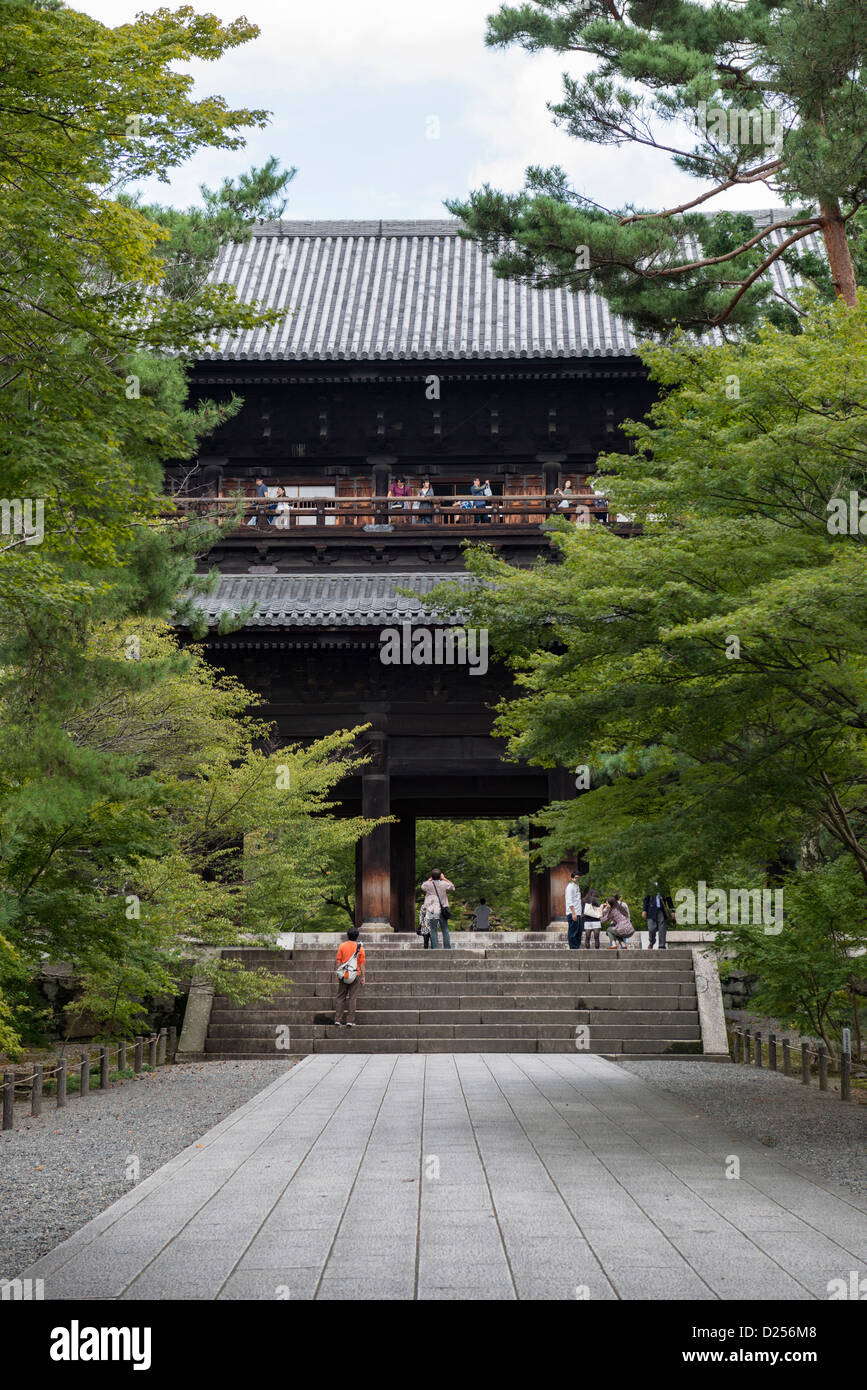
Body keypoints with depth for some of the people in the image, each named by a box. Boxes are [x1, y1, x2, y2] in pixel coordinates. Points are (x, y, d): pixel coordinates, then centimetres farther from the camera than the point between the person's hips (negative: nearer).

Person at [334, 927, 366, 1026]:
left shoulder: (342, 946, -1)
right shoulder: (360, 948, -3)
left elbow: (339, 962, 0)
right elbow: (362, 964, -2)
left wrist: (338, 974, 8)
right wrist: (363, 978, 3)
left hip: (343, 975, 1)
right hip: (355, 975, -1)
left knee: (341, 997, 9)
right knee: (352, 998, 3)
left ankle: (338, 1020, 5)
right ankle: (350, 1021, 0)